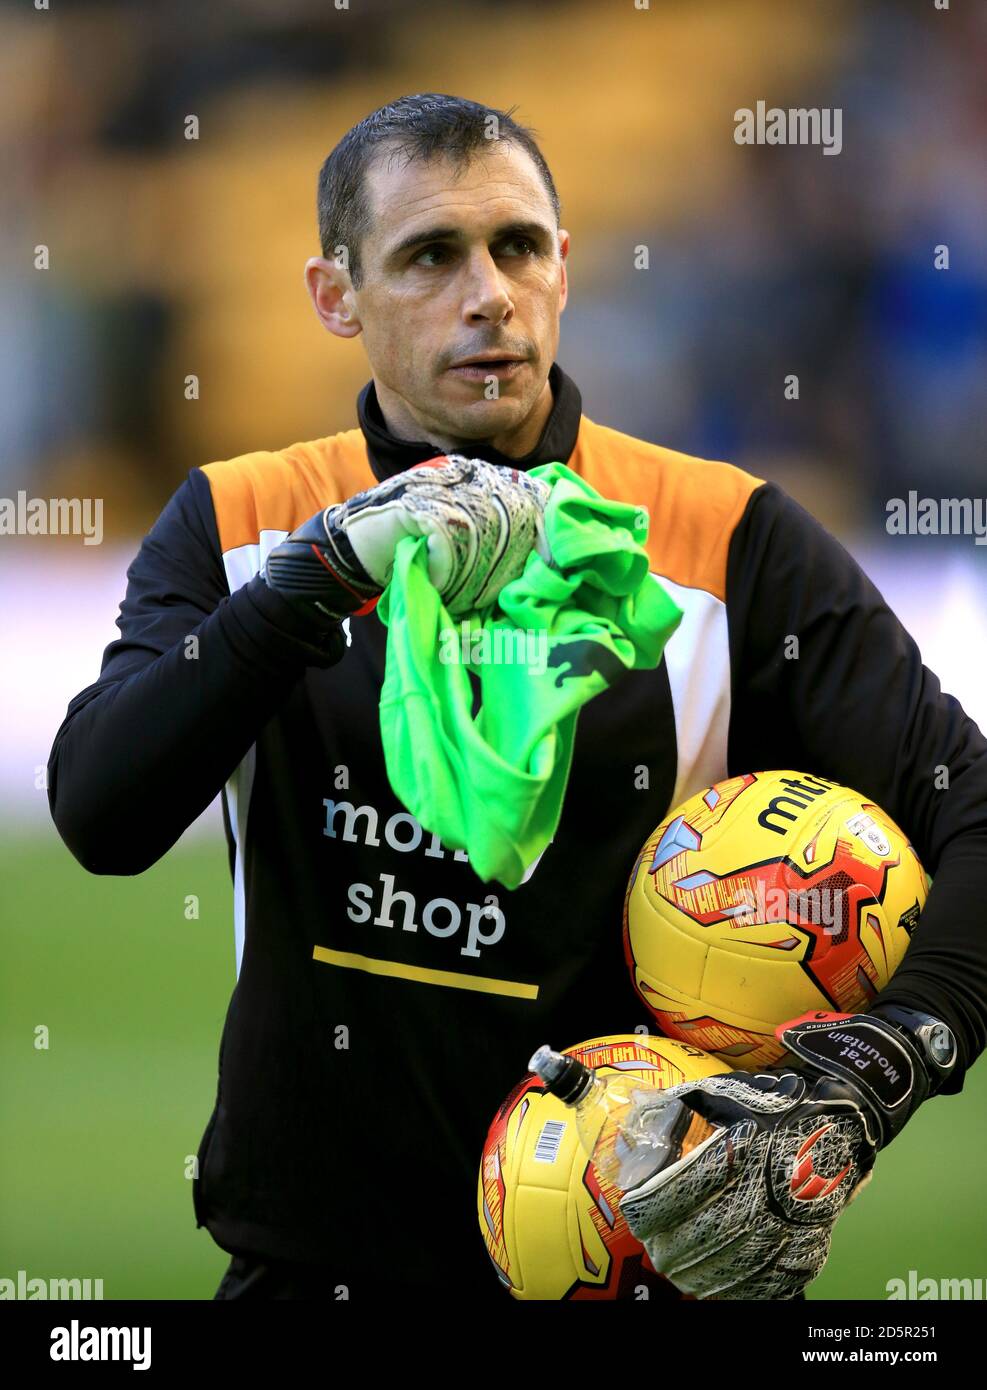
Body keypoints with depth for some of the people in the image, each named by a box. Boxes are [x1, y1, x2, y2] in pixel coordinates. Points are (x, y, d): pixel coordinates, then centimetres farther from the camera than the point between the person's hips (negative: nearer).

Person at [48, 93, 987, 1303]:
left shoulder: (729, 541, -5)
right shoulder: (236, 524, 1)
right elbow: (99, 818, -14)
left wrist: (866, 1083, -27)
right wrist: (327, 571, -26)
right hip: (318, 1257, 1)